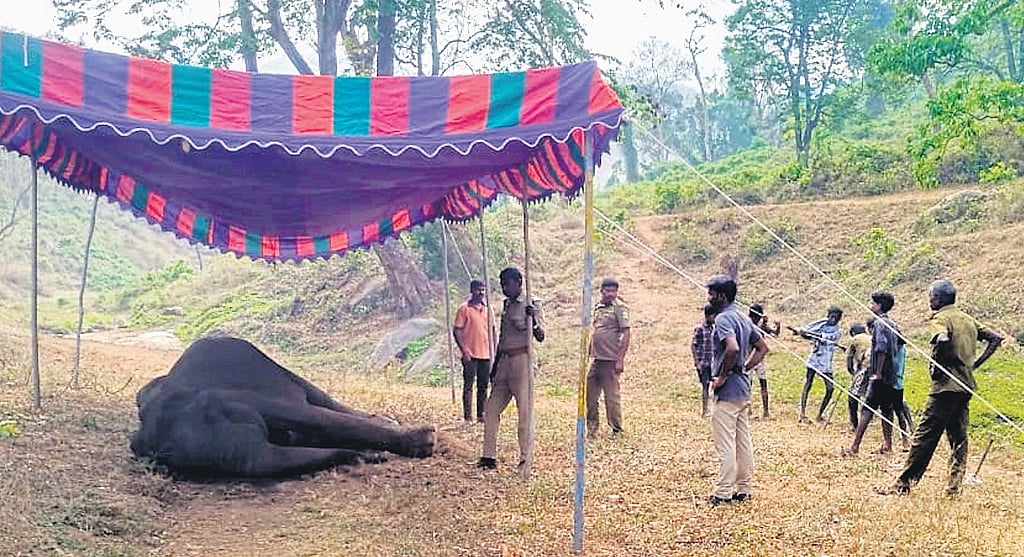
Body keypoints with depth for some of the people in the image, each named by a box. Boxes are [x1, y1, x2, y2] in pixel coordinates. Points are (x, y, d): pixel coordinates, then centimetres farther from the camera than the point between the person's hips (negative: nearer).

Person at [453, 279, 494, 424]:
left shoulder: (488, 309, 12)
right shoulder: (464, 308, -5)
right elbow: (456, 330, -7)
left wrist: (494, 350, 11)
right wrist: (464, 350, -15)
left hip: (485, 354, 5)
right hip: (471, 355, -5)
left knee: (483, 386, 9)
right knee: (468, 386, -2)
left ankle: (481, 415, 16)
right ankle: (467, 417, 1)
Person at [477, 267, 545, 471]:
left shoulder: (531, 305, -5)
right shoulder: (507, 305, 17)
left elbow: (540, 337, -12)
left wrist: (534, 320, -31)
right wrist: (494, 366, 21)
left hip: (521, 360, -8)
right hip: (504, 361, 8)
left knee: (524, 409, -5)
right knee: (491, 408, 6)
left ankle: (525, 458, 1)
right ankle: (489, 456, 12)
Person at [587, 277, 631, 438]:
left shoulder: (619, 308, -8)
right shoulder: (597, 307, 13)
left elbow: (626, 334, -12)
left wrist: (620, 360, -16)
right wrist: (589, 354, 17)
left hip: (611, 360, -7)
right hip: (596, 359, 7)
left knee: (611, 396, 0)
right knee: (590, 394, 10)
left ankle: (617, 430, 13)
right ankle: (592, 427, 23)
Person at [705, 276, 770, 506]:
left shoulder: (723, 318, -15)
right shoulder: (743, 318, 14)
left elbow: (733, 348, -31)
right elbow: (763, 348, 20)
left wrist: (722, 376, -20)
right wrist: (745, 369, 15)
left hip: (727, 390, -10)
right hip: (743, 389, 10)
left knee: (725, 444, -5)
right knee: (743, 442, 13)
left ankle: (723, 493, -1)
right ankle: (743, 489, 19)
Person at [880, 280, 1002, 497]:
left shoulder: (940, 319, -9)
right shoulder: (969, 320, 16)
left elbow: (942, 339, -31)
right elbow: (996, 338, 17)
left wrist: (936, 365, -15)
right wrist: (974, 364, 13)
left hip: (946, 384, -8)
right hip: (966, 385, 8)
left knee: (924, 436, -5)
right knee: (958, 437, 11)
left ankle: (903, 484, -2)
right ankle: (955, 486, 9)